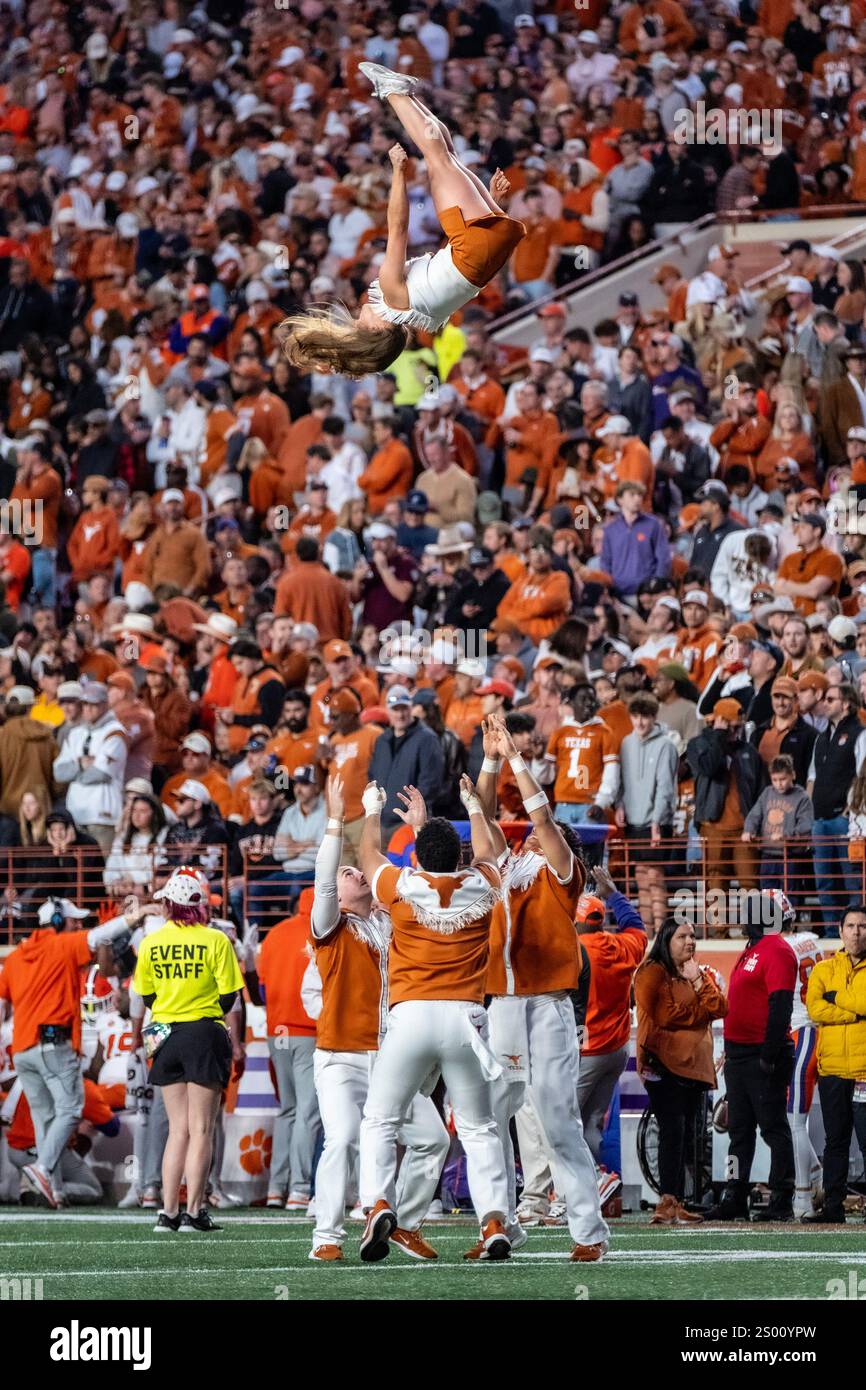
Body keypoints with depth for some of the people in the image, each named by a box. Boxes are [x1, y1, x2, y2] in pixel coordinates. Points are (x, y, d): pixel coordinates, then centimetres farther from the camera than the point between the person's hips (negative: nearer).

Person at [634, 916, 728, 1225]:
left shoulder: (699, 973, 21)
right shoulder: (653, 973, -3)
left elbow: (719, 1008, 10)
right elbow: (663, 1015, -13)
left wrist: (698, 981, -3)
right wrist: (700, 1012, 1)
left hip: (694, 1064, 8)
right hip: (665, 1064, -8)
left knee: (685, 1134, 7)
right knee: (673, 1130, -16)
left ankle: (677, 1204, 9)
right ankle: (668, 1202, -20)